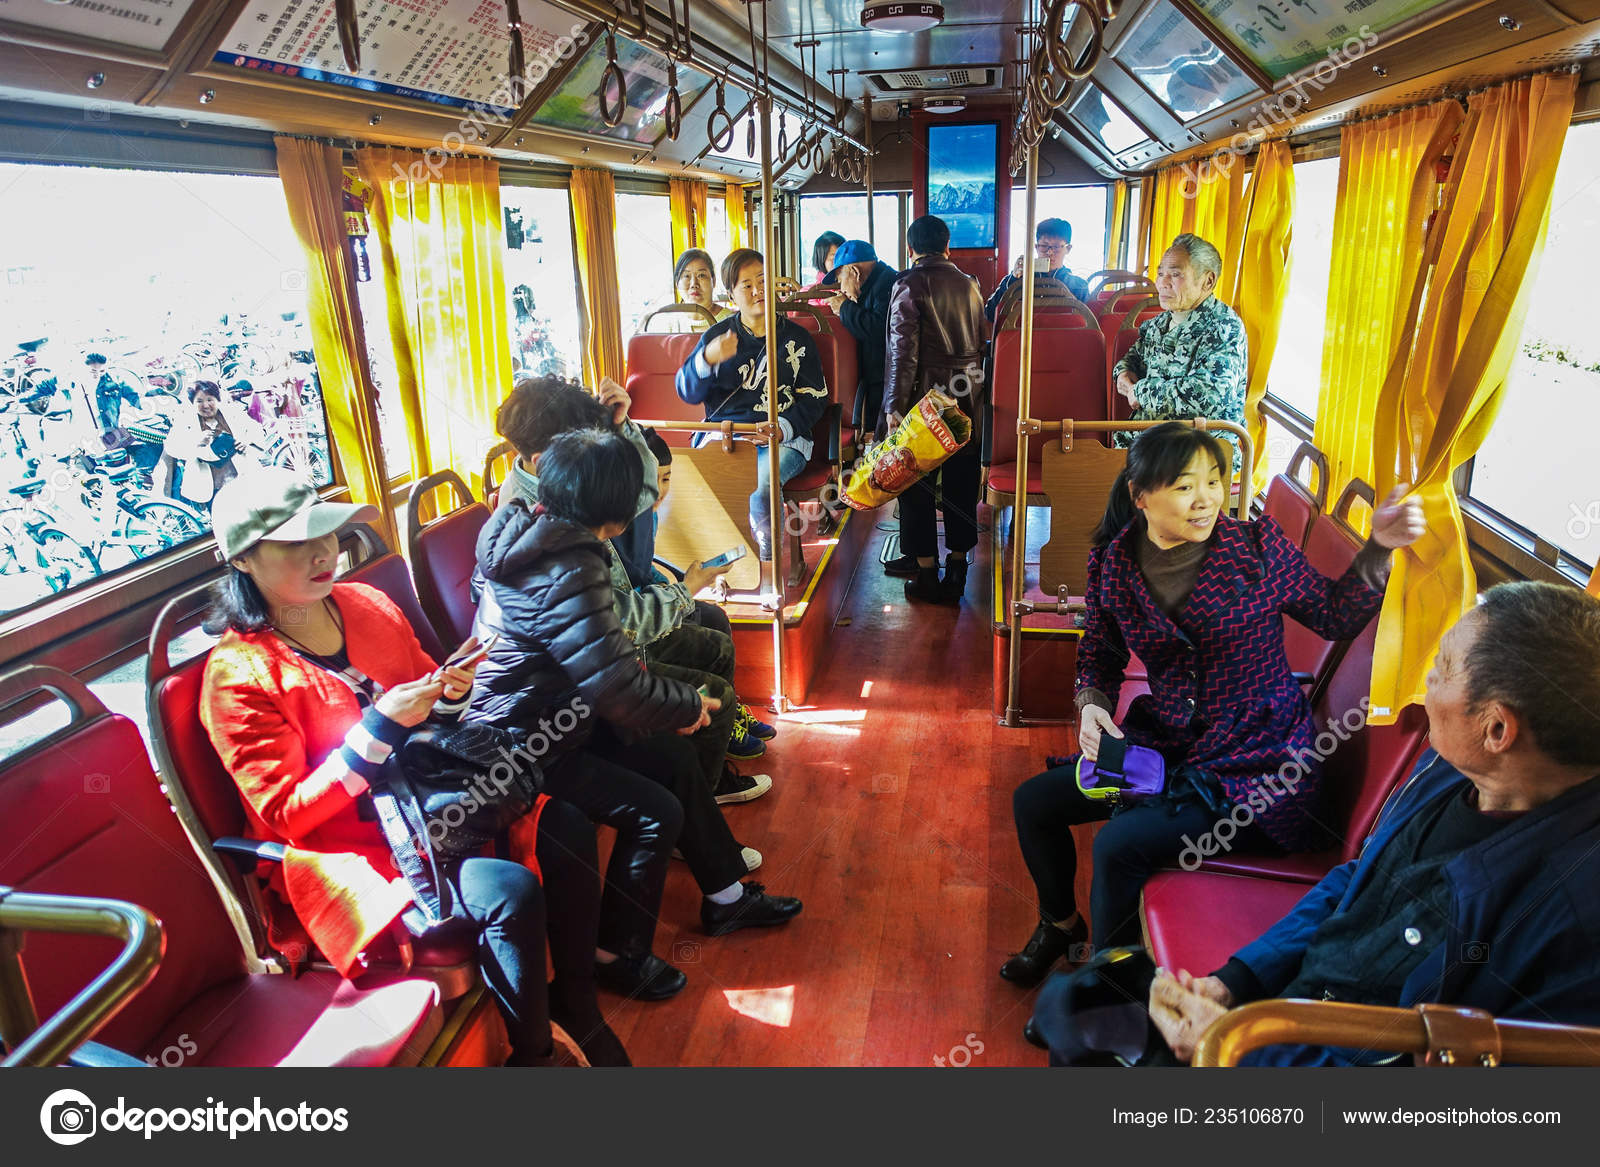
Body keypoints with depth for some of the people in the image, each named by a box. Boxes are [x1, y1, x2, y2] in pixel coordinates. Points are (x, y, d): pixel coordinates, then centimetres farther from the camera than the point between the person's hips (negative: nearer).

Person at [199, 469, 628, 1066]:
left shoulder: (368, 605, 4)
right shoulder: (238, 675, -14)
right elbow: (288, 815, -15)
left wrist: (449, 692, -7)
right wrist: (378, 728, -24)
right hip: (348, 848, -7)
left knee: (566, 831, -11)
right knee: (510, 890, -26)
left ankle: (575, 997, 9)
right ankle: (532, 1053, -2)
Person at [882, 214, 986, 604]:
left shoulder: (910, 285, -9)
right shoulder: (969, 284, 9)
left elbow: (903, 350, -15)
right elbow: (981, 342, 12)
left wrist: (894, 407, -14)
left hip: (926, 396, -5)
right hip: (967, 395, 5)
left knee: (917, 482, 5)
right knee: (960, 481, 11)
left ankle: (926, 570, 8)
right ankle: (957, 565, 18)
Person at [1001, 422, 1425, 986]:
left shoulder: (1256, 546, -12)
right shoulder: (1113, 562, -3)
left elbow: (1335, 616, 1)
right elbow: (1099, 656, 9)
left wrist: (1379, 548, -12)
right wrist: (1092, 706, -10)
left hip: (1257, 764, -5)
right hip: (1165, 744, 5)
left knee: (1121, 842, -23)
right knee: (1033, 801, 3)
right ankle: (1061, 925, 32)